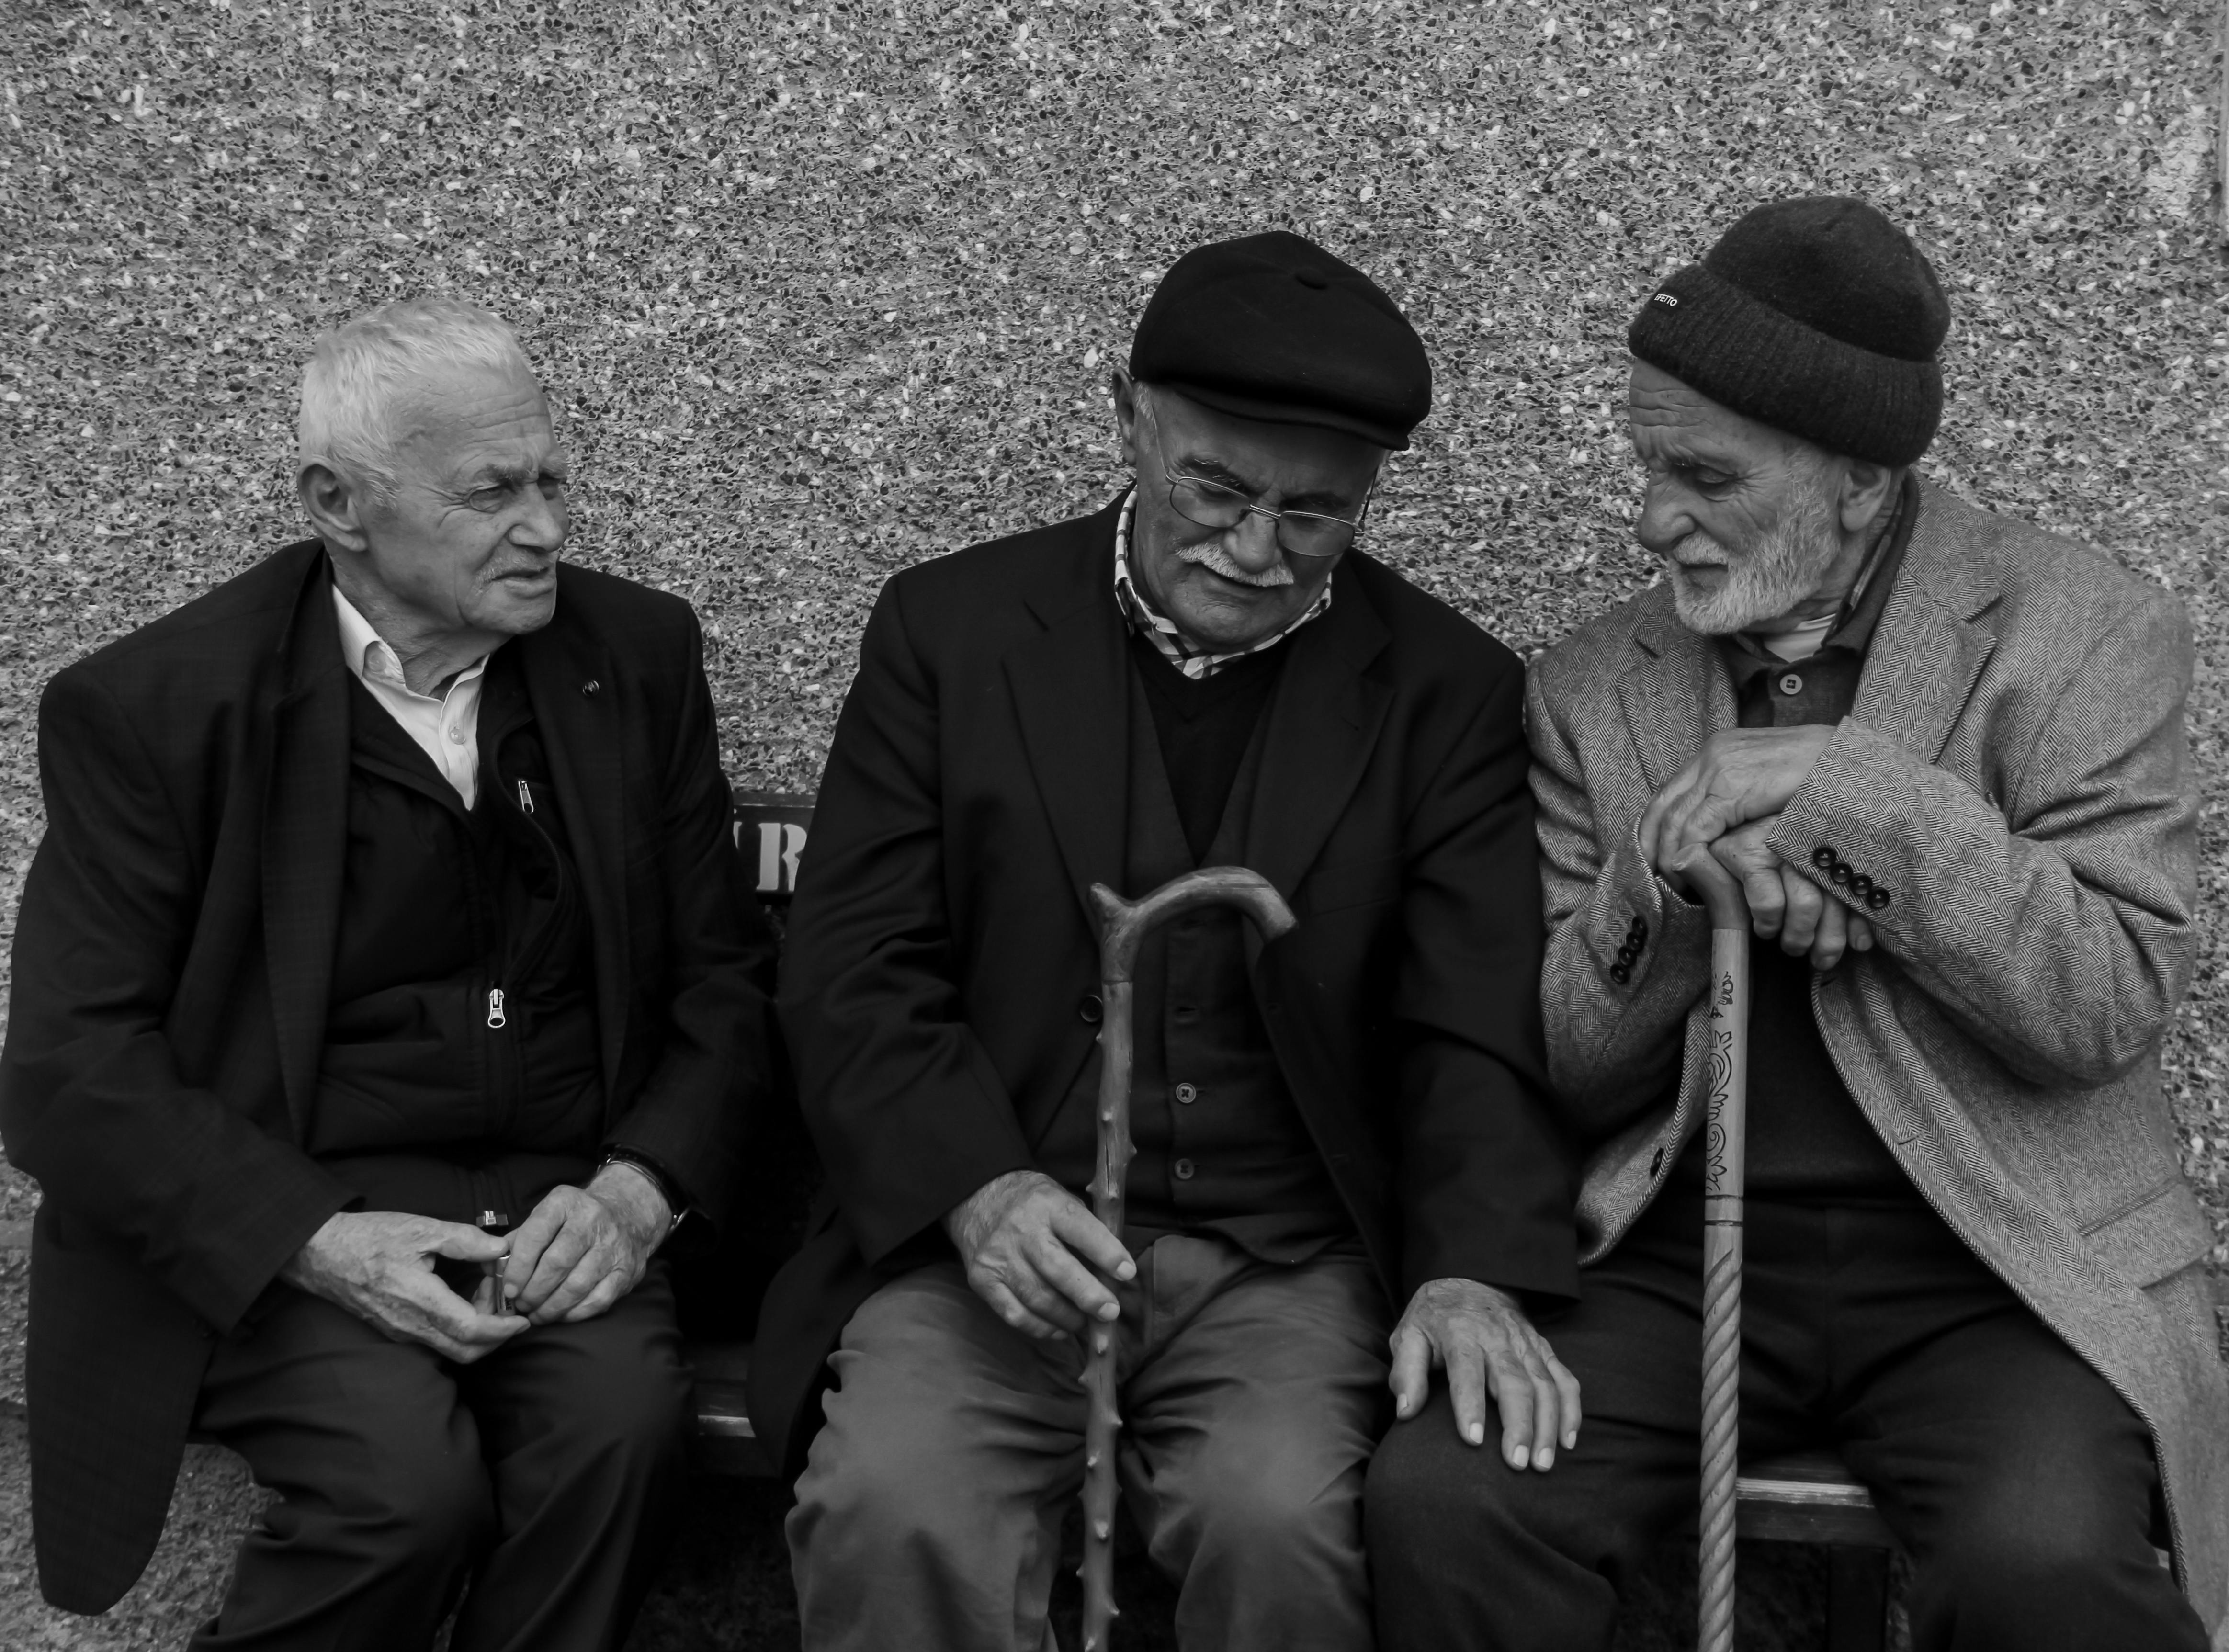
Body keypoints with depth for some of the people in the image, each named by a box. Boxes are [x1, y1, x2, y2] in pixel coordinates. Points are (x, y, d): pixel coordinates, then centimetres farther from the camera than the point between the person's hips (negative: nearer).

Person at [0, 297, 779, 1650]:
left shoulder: (638, 655, 6)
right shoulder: (151, 707, -5)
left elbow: (724, 974, 8)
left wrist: (639, 1188, -10)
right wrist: (316, 1239, -20)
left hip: (560, 1197, 3)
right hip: (266, 1221, -2)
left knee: (623, 1417, -28)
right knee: (412, 1475, -29)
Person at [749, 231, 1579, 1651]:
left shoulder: (1447, 690, 4)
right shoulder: (951, 626, 4)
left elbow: (1476, 1027, -1)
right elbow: (853, 972, 1)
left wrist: (1472, 1273, -20)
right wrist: (978, 1188, -17)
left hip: (1284, 1265, 0)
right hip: (987, 1240, 0)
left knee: (1278, 1520, -28)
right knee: (895, 1512, -28)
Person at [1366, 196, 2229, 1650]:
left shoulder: (2090, 634, -1)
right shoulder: (1595, 687, 9)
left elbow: (2108, 1007, -10)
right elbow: (1567, 1075, 8)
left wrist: (1856, 800, -20)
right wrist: (1660, 892, -13)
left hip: (1995, 1268, -2)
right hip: (1685, 1254, 3)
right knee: (1437, 1500, -23)